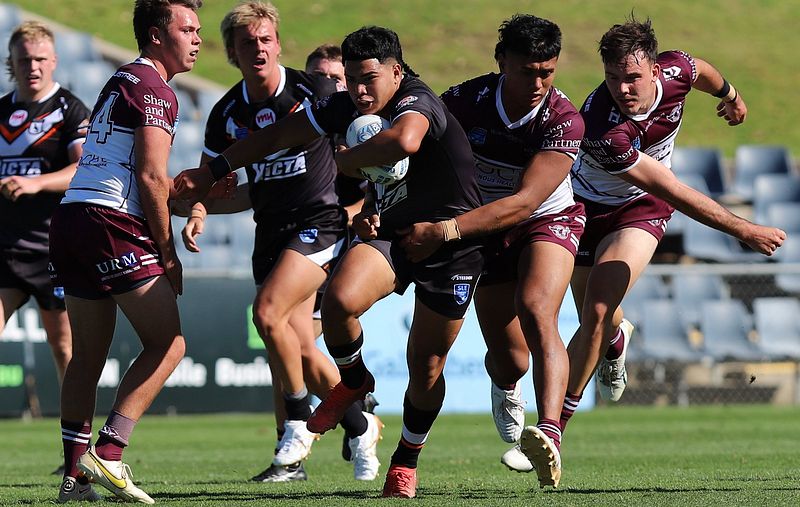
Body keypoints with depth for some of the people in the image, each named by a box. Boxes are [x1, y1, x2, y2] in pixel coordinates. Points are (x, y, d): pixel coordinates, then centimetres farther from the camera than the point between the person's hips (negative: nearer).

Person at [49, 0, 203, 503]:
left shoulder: (120, 81, 24)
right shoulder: (155, 89, -6)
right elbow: (151, 177, -13)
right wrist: (168, 252, -6)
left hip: (71, 217, 10)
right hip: (112, 225, -10)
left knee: (88, 357, 11)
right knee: (168, 344, -7)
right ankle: (107, 454, -14)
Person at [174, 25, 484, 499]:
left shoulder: (417, 101, -24)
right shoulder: (347, 107, -3)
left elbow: (404, 141, -48)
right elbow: (280, 134, 10)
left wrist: (343, 160, -31)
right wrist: (212, 171, 9)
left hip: (450, 241, -5)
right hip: (389, 230, 5)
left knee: (426, 367, 1)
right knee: (340, 299, -27)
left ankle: (407, 459, 29)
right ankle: (353, 382, 5)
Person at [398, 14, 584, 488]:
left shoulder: (565, 121, -26)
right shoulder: (466, 101, -19)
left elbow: (523, 203, -32)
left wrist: (441, 232, -38)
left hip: (549, 222, -2)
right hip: (484, 232, 2)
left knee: (536, 310, -32)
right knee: (510, 360, 1)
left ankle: (549, 433, -44)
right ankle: (505, 392, 41)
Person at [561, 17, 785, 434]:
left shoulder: (674, 71, -24)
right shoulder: (601, 130, -38)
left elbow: (700, 70, 6)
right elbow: (674, 193, -33)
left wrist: (729, 94, 28)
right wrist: (743, 230, -30)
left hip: (641, 210, 2)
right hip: (588, 207, -2)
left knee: (597, 313, -18)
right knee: (596, 321, 8)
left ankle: (557, 420, -11)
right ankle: (616, 339, 49)